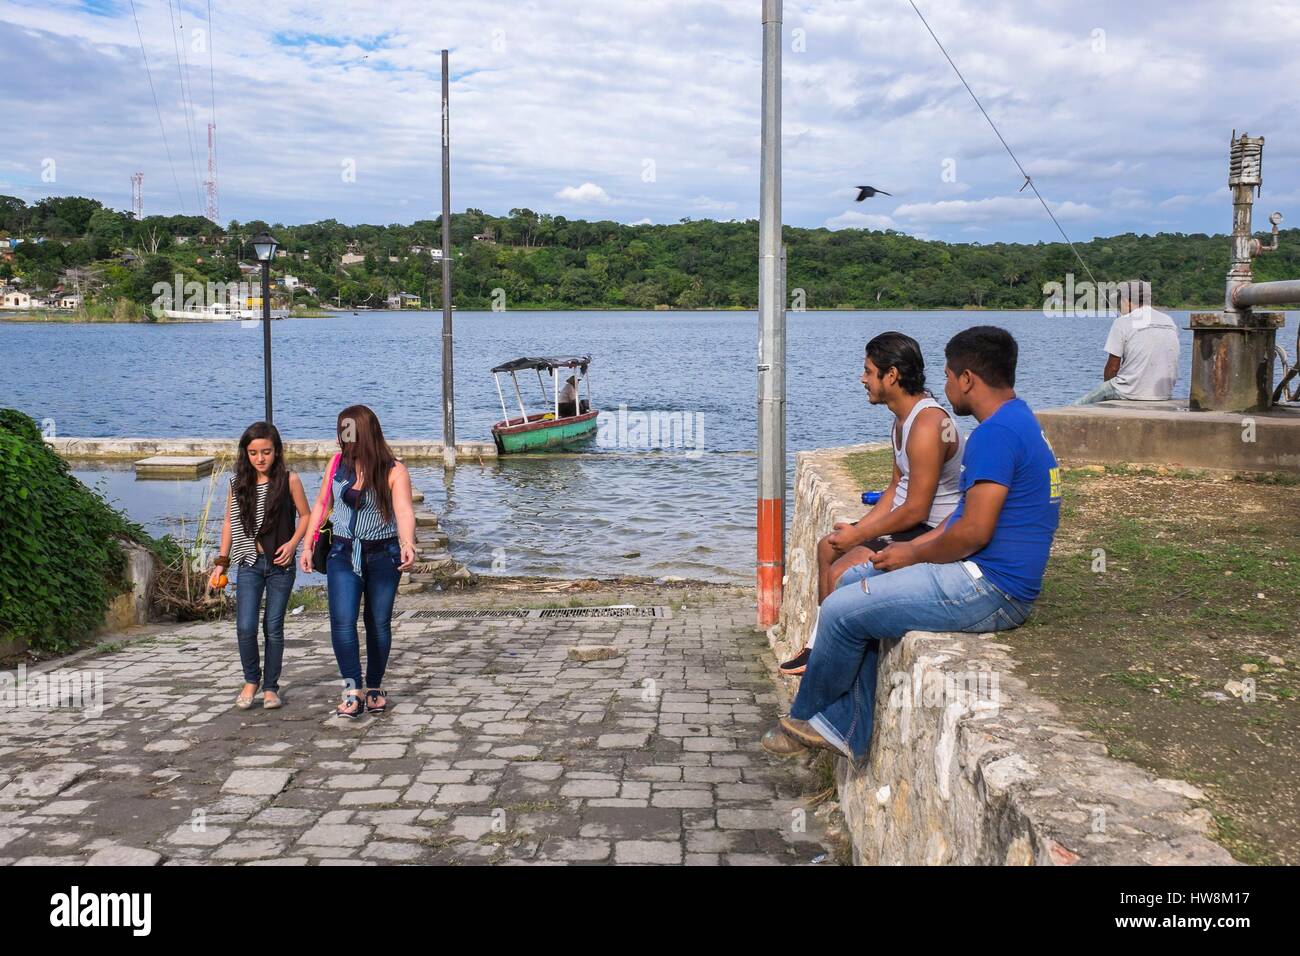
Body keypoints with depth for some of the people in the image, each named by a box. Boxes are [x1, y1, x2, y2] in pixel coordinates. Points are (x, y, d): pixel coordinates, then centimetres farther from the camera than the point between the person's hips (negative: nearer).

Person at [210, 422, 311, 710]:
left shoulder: (289, 480, -5)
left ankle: (270, 687, 18)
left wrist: (293, 543, -13)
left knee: (273, 627, 4)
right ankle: (251, 680, 16)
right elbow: (229, 522, 10)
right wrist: (221, 562, 8)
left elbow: (305, 516, 3)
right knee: (245, 627, -7)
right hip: (249, 563, 1)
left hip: (281, 564, -1)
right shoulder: (238, 482, 2)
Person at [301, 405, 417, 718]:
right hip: (343, 554, 2)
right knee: (342, 621, -13)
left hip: (383, 555, -2)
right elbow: (321, 504, 11)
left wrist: (407, 543, -41)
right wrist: (307, 545, 9)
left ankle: (374, 688, 24)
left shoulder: (393, 470, -10)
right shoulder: (338, 463, 2)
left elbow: (404, 511, -23)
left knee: (378, 623, 7)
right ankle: (352, 690, -8)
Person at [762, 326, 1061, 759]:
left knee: (841, 611, -10)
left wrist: (915, 555, -7)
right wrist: (912, 547, 8)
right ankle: (844, 729, 13)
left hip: (990, 590, -11)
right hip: (986, 577, 11)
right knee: (852, 582, 15)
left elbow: (974, 532, -24)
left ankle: (805, 718, 16)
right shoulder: (1019, 422, 15)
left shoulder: (996, 432, -20)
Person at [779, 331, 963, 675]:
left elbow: (915, 510, -25)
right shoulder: (904, 417, 8)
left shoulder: (928, 425, -26)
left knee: (841, 572, -20)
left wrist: (858, 536, -15)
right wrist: (858, 528, 3)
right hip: (912, 524, 11)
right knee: (829, 547, 17)